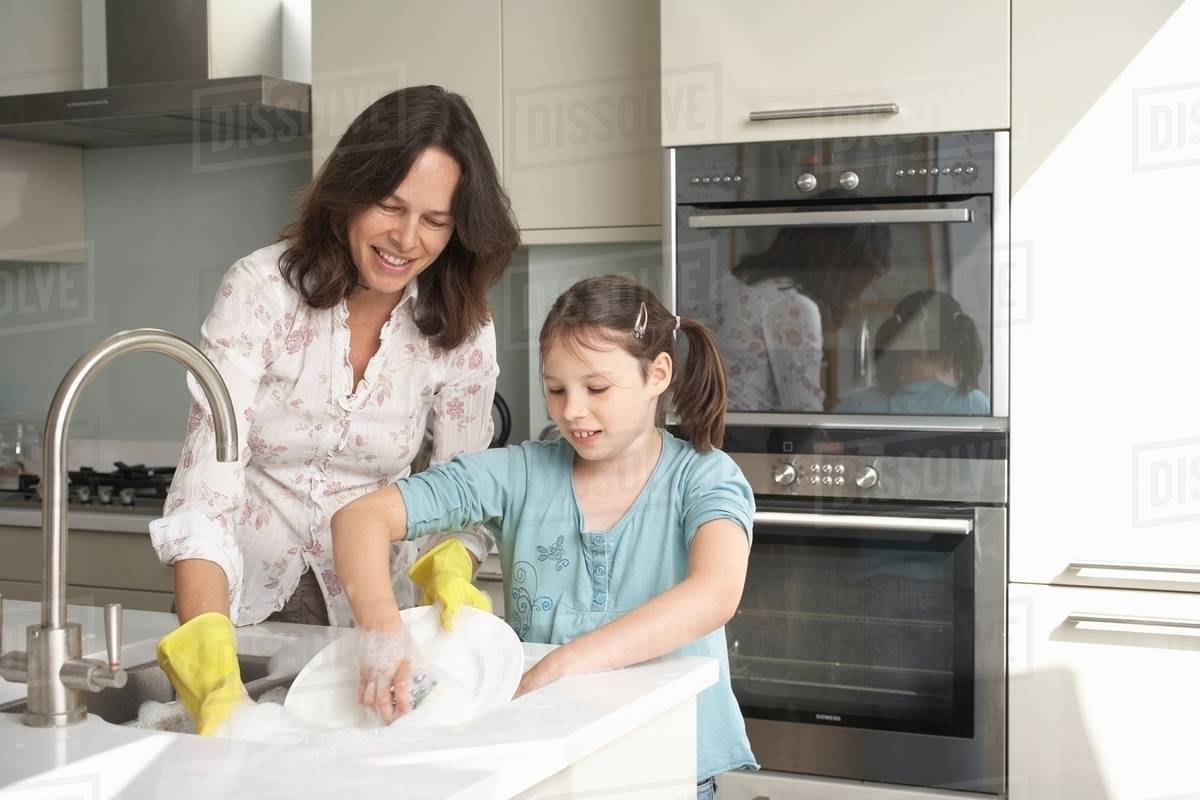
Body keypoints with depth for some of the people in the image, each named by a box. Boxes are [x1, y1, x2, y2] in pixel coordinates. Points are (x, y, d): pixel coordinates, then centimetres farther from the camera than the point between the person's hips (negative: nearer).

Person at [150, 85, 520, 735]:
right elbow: (205, 491, -23)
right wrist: (211, 669, -36)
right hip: (244, 605, -1)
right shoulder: (261, 287, -15)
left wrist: (450, 572, -23)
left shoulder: (461, 331, -6)